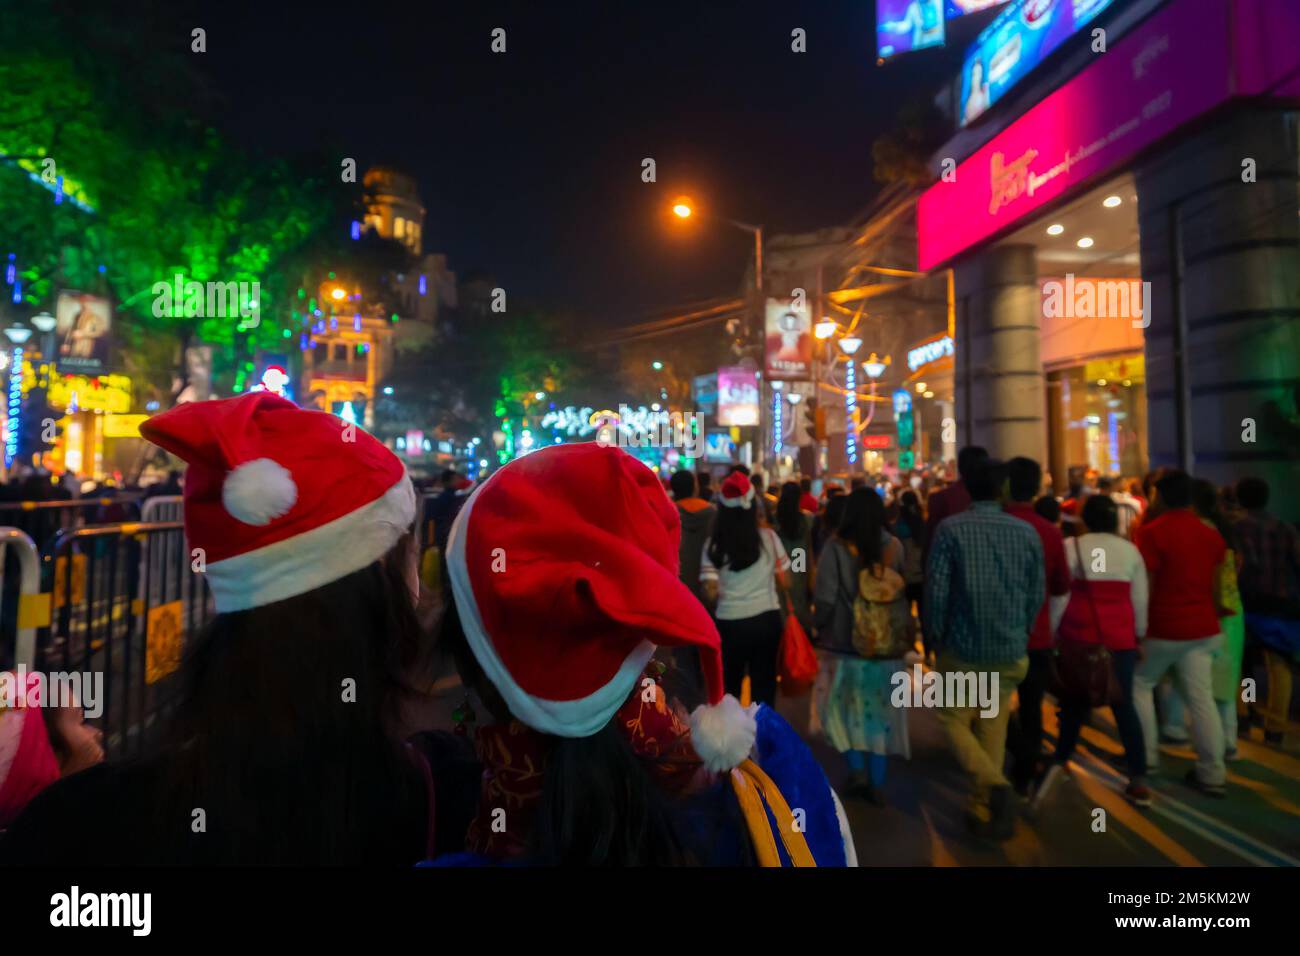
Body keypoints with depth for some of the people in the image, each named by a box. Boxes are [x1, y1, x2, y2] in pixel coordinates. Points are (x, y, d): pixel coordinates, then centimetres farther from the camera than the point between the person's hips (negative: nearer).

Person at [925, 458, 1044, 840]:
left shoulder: (950, 529, -11)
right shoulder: (1027, 532, -1)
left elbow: (936, 591, -12)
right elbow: (1037, 593, 4)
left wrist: (936, 638, 2)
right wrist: (1020, 634, 18)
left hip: (962, 649, -3)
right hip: (1011, 651, 4)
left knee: (955, 721, 13)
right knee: (993, 728, 16)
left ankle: (995, 785, -9)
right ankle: (984, 809, 23)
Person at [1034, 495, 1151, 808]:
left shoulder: (1071, 547, -3)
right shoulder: (1130, 550, 7)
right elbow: (1140, 600, 10)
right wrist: (1139, 636, 19)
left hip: (1080, 635, -2)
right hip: (1120, 637, 2)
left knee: (1076, 702, 12)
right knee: (1124, 704, 9)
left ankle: (1060, 763, 6)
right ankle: (1139, 781, 11)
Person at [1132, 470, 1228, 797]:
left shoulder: (1151, 531, -13)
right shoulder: (1211, 534, 8)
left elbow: (1145, 585, -14)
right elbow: (1216, 582, 15)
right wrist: (1214, 623, 24)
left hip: (1163, 628, -6)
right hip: (1202, 628, 6)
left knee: (1139, 685, 13)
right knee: (1202, 699, 7)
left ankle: (1146, 755, 17)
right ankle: (1212, 774, 9)